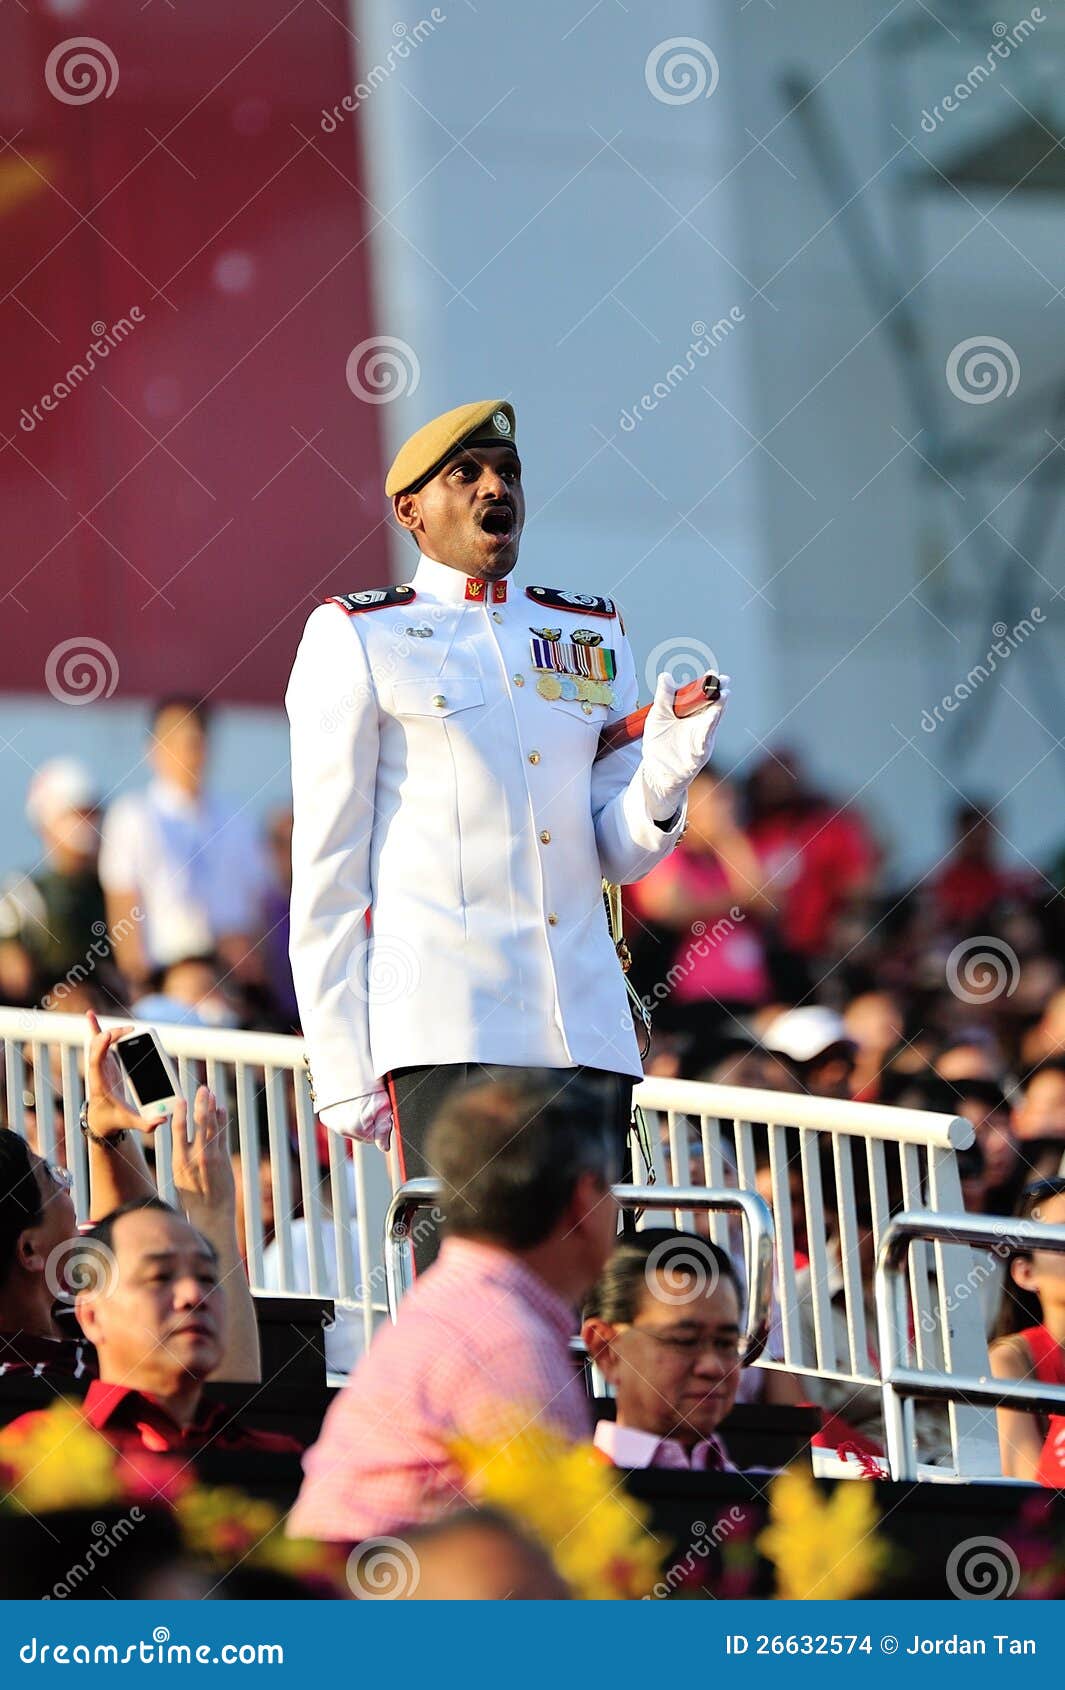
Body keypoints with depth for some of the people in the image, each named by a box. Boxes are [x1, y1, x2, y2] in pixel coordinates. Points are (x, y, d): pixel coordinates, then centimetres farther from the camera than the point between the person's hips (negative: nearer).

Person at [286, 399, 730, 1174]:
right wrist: (344, 1071, -6)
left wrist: (664, 773, -5)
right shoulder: (357, 638, 4)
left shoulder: (593, 633, 17)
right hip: (443, 1039, -5)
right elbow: (328, 870, 0)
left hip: (590, 1026, 5)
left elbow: (619, 854, 17)